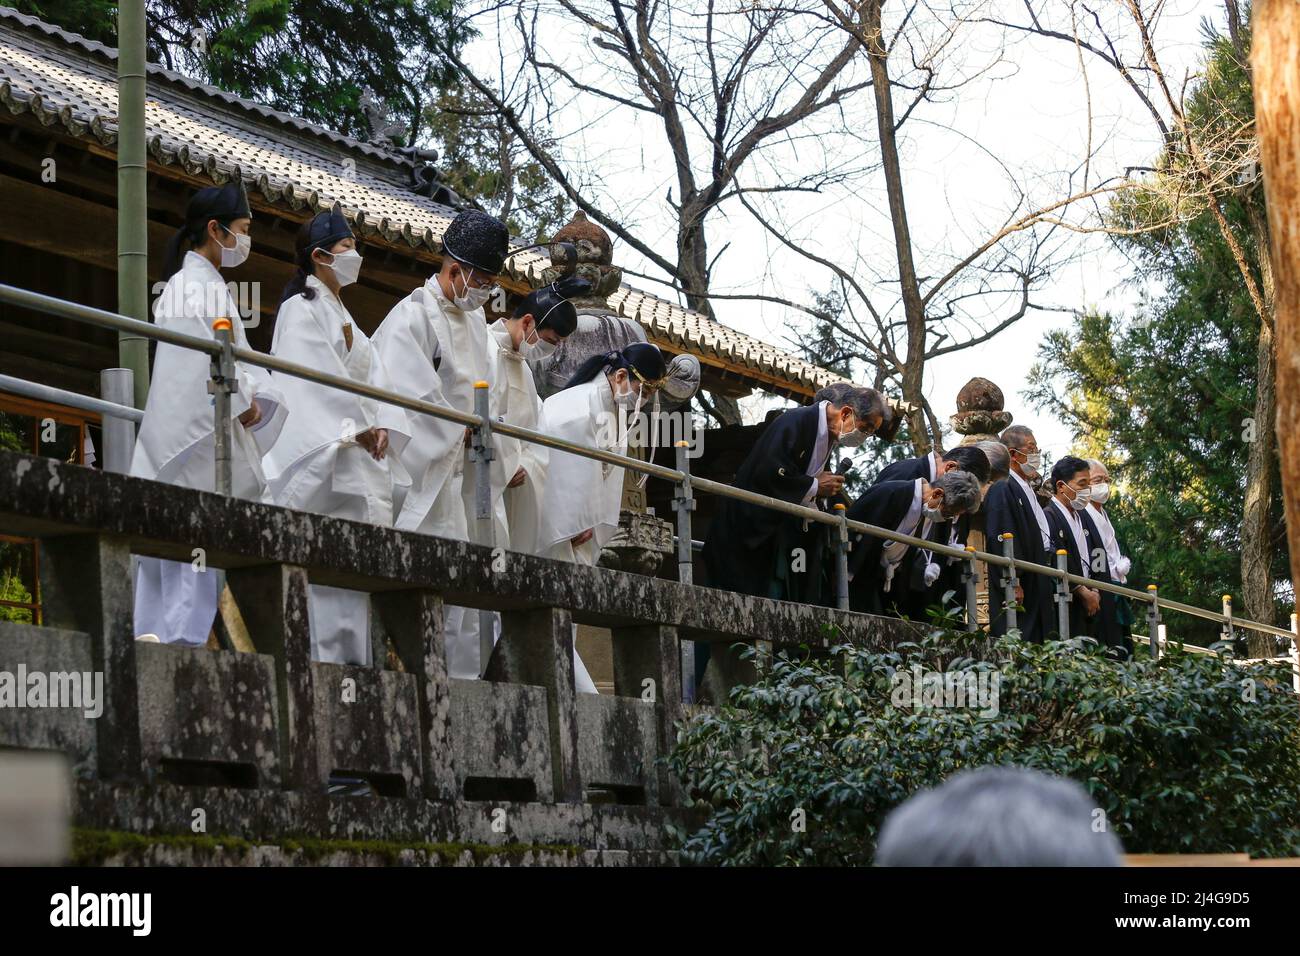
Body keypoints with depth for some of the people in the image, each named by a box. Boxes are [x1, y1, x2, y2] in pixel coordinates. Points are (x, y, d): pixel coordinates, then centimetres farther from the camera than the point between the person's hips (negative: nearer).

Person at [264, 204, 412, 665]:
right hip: (326, 459, -9)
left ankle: (354, 660, 2)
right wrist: (359, 427, -13)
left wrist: (383, 428, -2)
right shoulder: (301, 309, -2)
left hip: (363, 459, 9)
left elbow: (374, 380, 15)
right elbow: (318, 378, -13)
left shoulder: (343, 316, 24)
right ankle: (328, 661, -15)